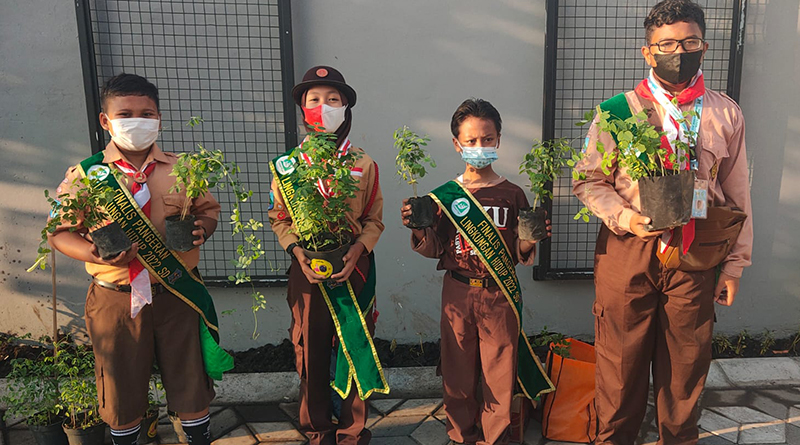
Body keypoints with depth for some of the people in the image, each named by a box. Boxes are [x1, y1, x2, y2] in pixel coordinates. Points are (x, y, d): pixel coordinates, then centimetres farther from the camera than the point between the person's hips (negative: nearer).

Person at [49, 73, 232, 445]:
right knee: (121, 390, 15)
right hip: (114, 299, 0)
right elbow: (60, 232, 2)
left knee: (190, 383, 12)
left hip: (177, 295, 1)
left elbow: (208, 209, 12)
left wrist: (202, 227, -11)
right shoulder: (84, 175, -2)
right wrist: (94, 253, -18)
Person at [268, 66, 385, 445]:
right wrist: (297, 251, -12)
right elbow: (280, 219, 5)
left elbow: (374, 220, 4)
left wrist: (357, 250, -14)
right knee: (310, 353, 10)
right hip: (307, 271, 1)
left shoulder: (363, 164, 0)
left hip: (354, 269, 0)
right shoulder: (288, 165, 1)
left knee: (355, 351, 6)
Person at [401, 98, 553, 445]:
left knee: (499, 370, 8)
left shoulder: (511, 194, 1)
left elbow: (522, 256, 3)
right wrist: (418, 229, -15)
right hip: (457, 292, 1)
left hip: (499, 294, 0)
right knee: (458, 368, 12)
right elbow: (435, 250, 2)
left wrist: (529, 241, -18)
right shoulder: (445, 196, 1)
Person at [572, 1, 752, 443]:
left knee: (686, 361, 12)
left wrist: (735, 262, 7)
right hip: (627, 252, -1)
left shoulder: (725, 114, 6)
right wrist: (624, 217, -16)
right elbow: (587, 180, 1)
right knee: (620, 359, 8)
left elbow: (736, 193, 9)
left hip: (697, 255, 2)